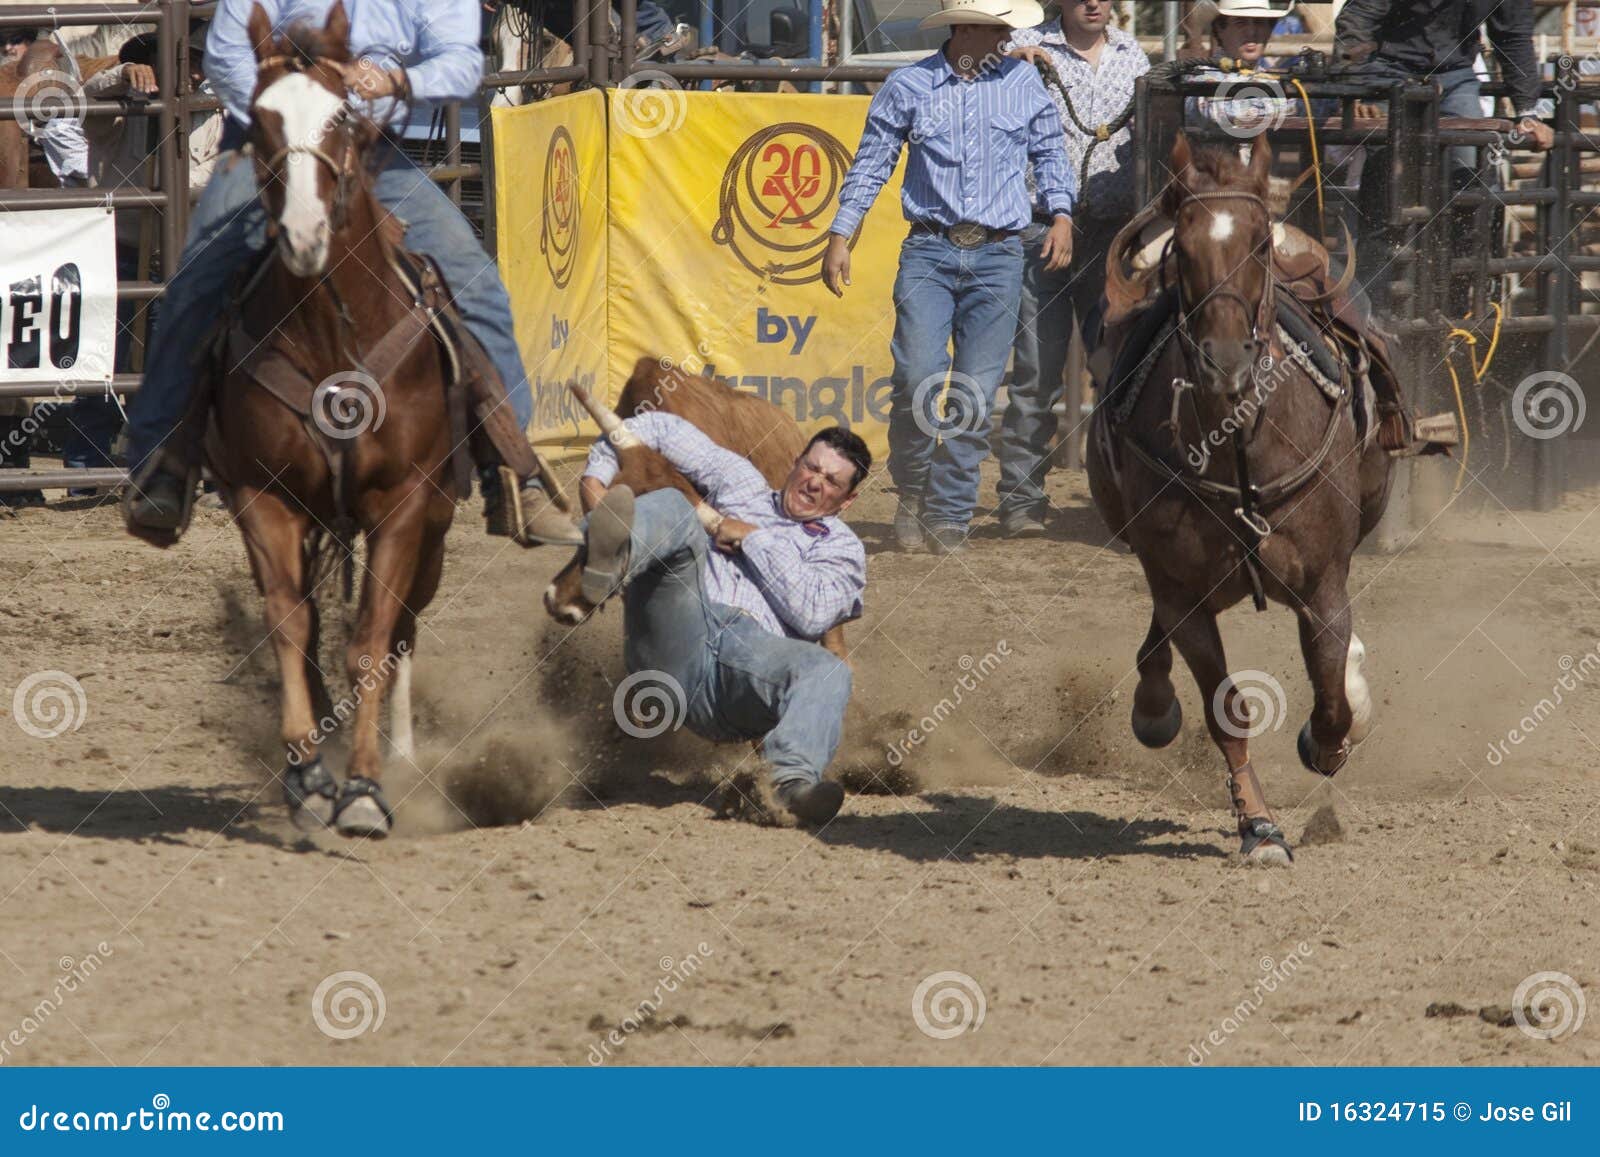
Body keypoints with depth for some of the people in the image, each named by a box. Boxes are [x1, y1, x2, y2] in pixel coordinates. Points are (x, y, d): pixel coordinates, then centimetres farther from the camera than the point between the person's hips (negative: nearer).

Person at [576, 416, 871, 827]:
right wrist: (596, 475, 20)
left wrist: (753, 539, 5)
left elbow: (812, 613, 2)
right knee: (672, 508, -18)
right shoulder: (743, 483, 35)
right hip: (676, 643, 1)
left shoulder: (842, 549, 25)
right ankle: (610, 561, -56)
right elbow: (658, 428, 37)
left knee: (829, 671, -33)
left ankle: (794, 777, -63)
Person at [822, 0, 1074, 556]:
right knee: (917, 379, -14)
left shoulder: (1024, 83, 8)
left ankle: (948, 514, 9)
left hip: (998, 257, 2)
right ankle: (911, 491, 9)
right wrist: (839, 237, 4)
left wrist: (1060, 214, 4)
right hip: (929, 252, -2)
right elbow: (871, 165, 8)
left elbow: (1049, 152, 18)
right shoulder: (908, 87, 3)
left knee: (976, 394, 0)